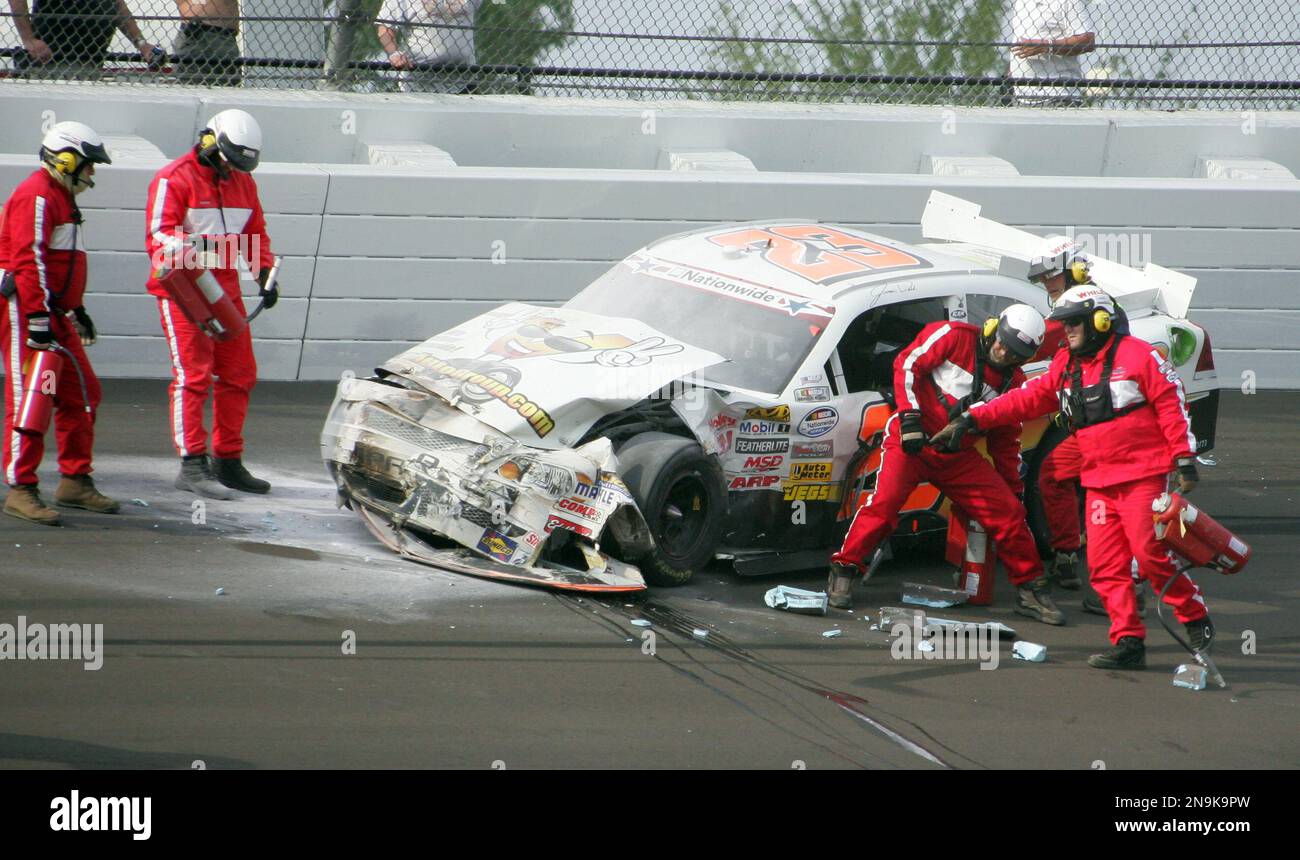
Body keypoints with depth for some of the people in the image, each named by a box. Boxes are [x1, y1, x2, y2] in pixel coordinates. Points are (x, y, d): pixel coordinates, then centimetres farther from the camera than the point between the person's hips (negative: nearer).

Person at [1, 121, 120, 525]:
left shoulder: (60, 198, 21)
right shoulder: (36, 197, -14)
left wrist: (76, 310, 31)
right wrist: (37, 319, -25)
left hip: (52, 314, 11)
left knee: (80, 393, 11)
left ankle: (75, 481, 20)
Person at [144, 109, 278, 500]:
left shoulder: (242, 182, 12)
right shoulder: (173, 180, -11)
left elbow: (255, 232, 21)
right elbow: (158, 237, -18)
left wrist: (264, 273, 6)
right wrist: (193, 247, -38)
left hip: (225, 291, 8)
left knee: (239, 375, 9)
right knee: (193, 375, -12)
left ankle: (227, 462, 18)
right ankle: (192, 465, -12)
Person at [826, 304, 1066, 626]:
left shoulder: (1012, 383, 8)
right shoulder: (953, 337, -7)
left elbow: (1006, 440, 15)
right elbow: (908, 363, -9)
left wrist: (1013, 488, 14)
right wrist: (909, 415, -18)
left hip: (959, 457, 5)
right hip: (912, 441, -5)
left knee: (1008, 512, -2)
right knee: (884, 502, -23)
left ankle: (1031, 590, 11)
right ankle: (844, 570, -9)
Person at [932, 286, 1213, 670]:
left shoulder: (1136, 355, -6)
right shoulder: (1065, 367, 15)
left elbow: (1171, 404, -8)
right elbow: (1026, 399, 16)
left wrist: (1185, 461, -12)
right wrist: (971, 419, 9)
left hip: (1143, 476, -7)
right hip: (1099, 483, 7)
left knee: (1151, 553, -14)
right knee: (1105, 565, -3)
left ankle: (1196, 619, 5)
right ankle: (1128, 644, -2)